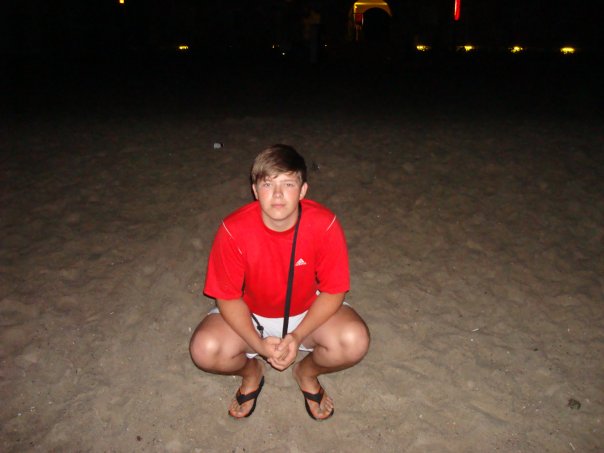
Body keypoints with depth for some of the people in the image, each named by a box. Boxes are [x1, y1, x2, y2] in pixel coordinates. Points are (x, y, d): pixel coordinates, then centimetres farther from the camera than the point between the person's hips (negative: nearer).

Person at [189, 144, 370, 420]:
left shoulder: (325, 225, -25)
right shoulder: (234, 230, -25)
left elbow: (333, 291, -15)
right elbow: (228, 297, -14)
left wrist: (297, 337, -25)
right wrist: (259, 344, -26)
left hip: (310, 312, 0)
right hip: (250, 315, 0)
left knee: (354, 342, -27)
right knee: (205, 350, -26)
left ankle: (307, 372, 10)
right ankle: (250, 372, 12)